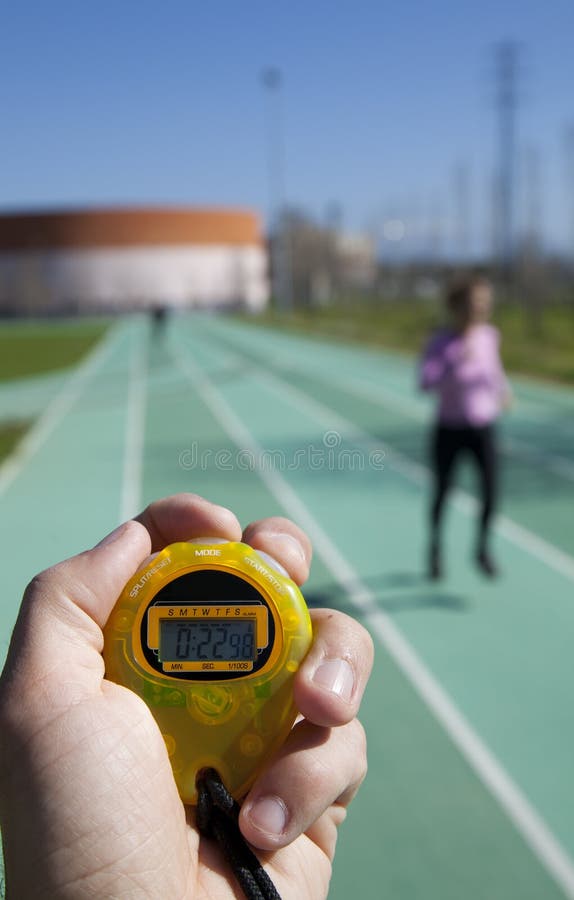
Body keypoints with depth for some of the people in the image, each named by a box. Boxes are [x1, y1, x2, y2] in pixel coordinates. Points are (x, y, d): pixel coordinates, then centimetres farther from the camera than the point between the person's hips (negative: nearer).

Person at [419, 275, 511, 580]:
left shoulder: (489, 335, -4)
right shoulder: (439, 343, -17)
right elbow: (426, 383, -30)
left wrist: (502, 390, 5)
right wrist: (456, 360, -40)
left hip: (484, 429, 3)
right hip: (449, 430, -2)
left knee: (491, 489, -11)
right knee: (442, 492, 9)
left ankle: (483, 548, 14)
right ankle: (435, 546, 37)